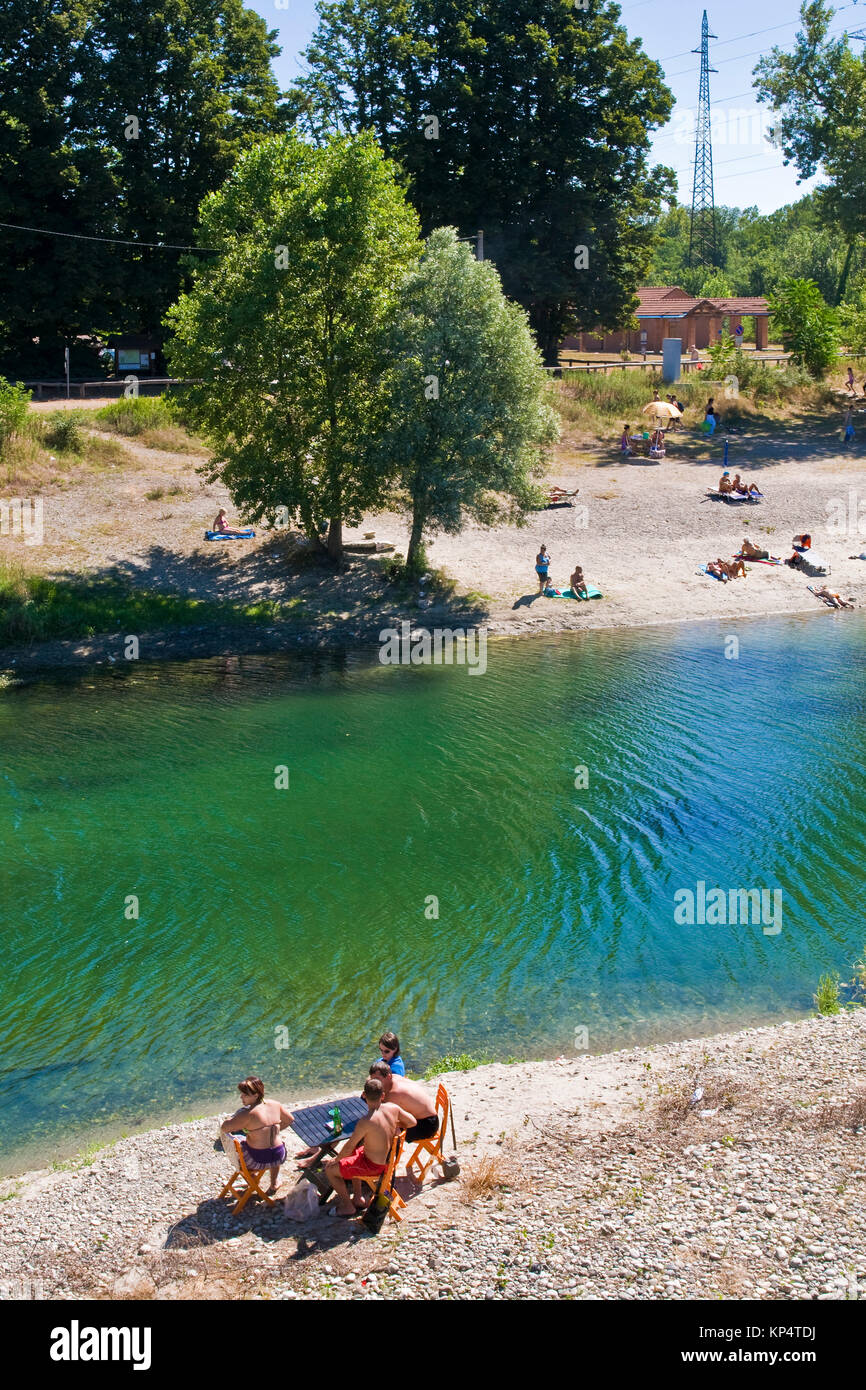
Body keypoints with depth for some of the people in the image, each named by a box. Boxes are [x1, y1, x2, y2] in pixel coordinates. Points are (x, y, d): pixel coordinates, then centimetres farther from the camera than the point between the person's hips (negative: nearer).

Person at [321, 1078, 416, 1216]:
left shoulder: (365, 1123, -30)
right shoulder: (393, 1108, -12)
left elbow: (349, 1147, -20)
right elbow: (412, 1122, 4)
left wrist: (335, 1160, -3)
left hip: (373, 1166, -8)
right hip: (387, 1158, 8)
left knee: (330, 1170, 5)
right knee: (353, 1154, 33)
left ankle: (348, 1207, 19)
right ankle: (358, 1198, 35)